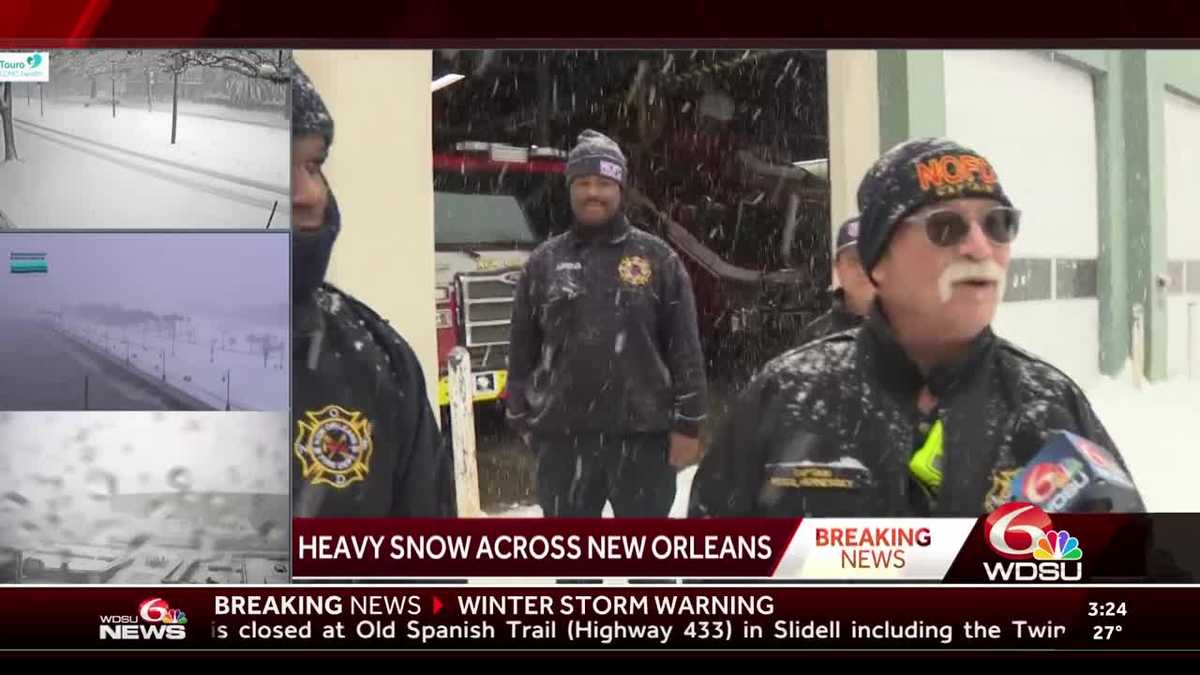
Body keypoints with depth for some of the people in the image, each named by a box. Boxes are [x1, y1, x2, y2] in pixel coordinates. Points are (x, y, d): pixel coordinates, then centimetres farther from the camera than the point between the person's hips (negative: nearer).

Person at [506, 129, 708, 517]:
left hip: (642, 433, -1)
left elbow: (685, 348, 0)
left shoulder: (656, 258, 2)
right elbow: (522, 350, 9)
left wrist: (687, 424, -4)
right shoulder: (544, 263, 6)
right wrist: (522, 419, 5)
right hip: (563, 436, 2)